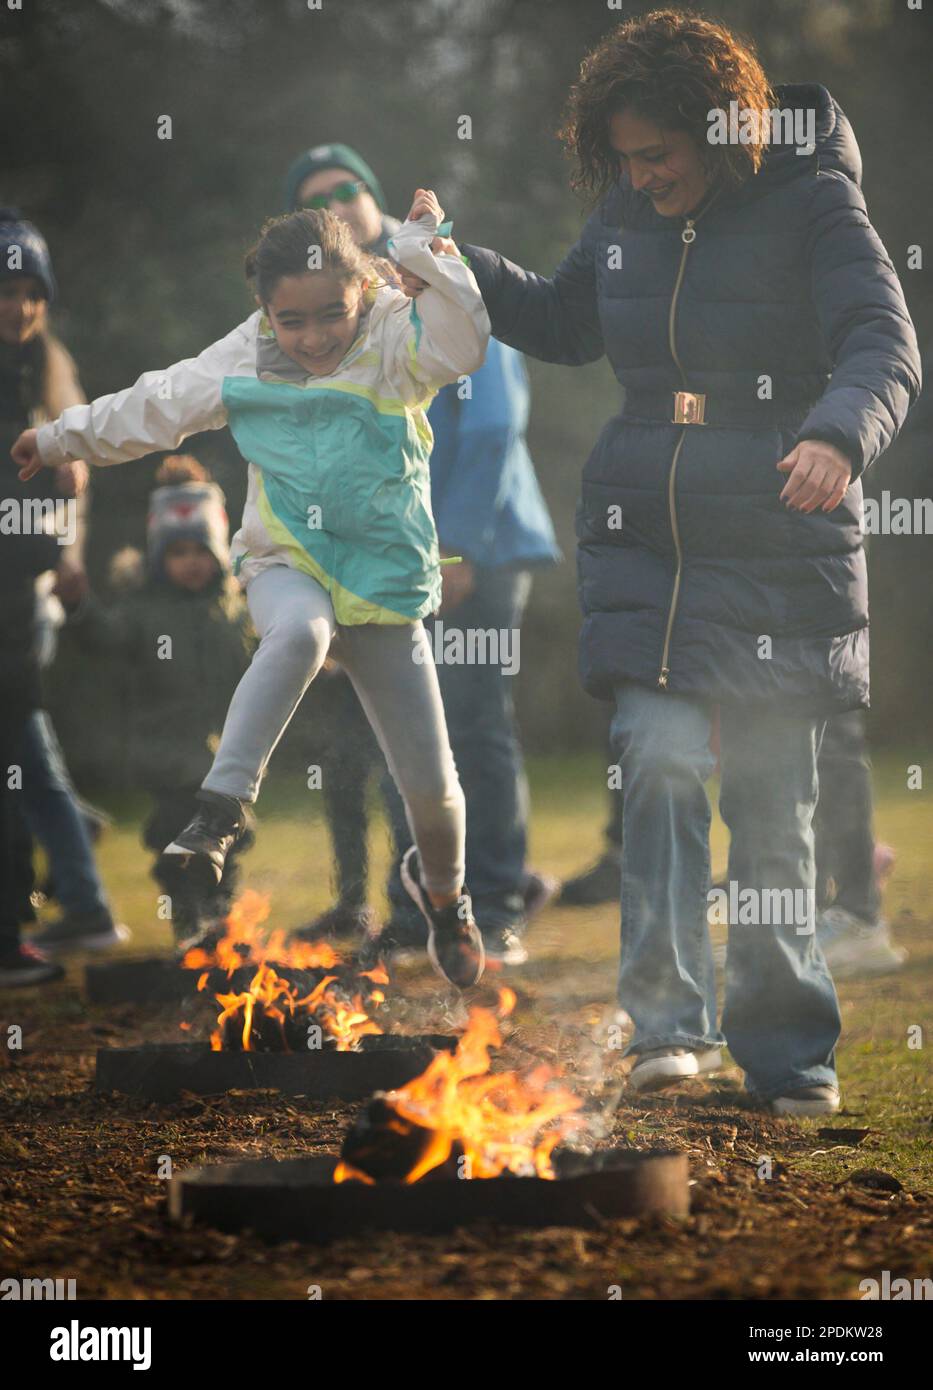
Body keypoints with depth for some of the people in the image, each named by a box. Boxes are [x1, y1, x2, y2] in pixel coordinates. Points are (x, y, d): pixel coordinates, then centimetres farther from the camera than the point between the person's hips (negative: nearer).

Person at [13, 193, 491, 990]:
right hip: (287, 565, 0)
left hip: (386, 586, 0)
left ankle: (443, 891, 37)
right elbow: (157, 407, 12)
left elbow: (463, 345, -29)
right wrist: (63, 438, 20)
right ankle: (220, 813, -38)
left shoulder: (394, 347, -9)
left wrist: (423, 248, -33)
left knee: (430, 782, 4)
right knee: (299, 632, -41)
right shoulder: (245, 362, -1)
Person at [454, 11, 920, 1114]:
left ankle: (787, 1053, 12)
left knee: (772, 807, 1)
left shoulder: (812, 204, -7)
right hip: (644, 547, 3)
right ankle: (669, 1024, -8)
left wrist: (838, 439, -38)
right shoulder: (626, 215, 8)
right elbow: (566, 326, 26)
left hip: (781, 556, -3)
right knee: (660, 766, -13)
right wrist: (467, 271, 11)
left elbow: (885, 349, -18)